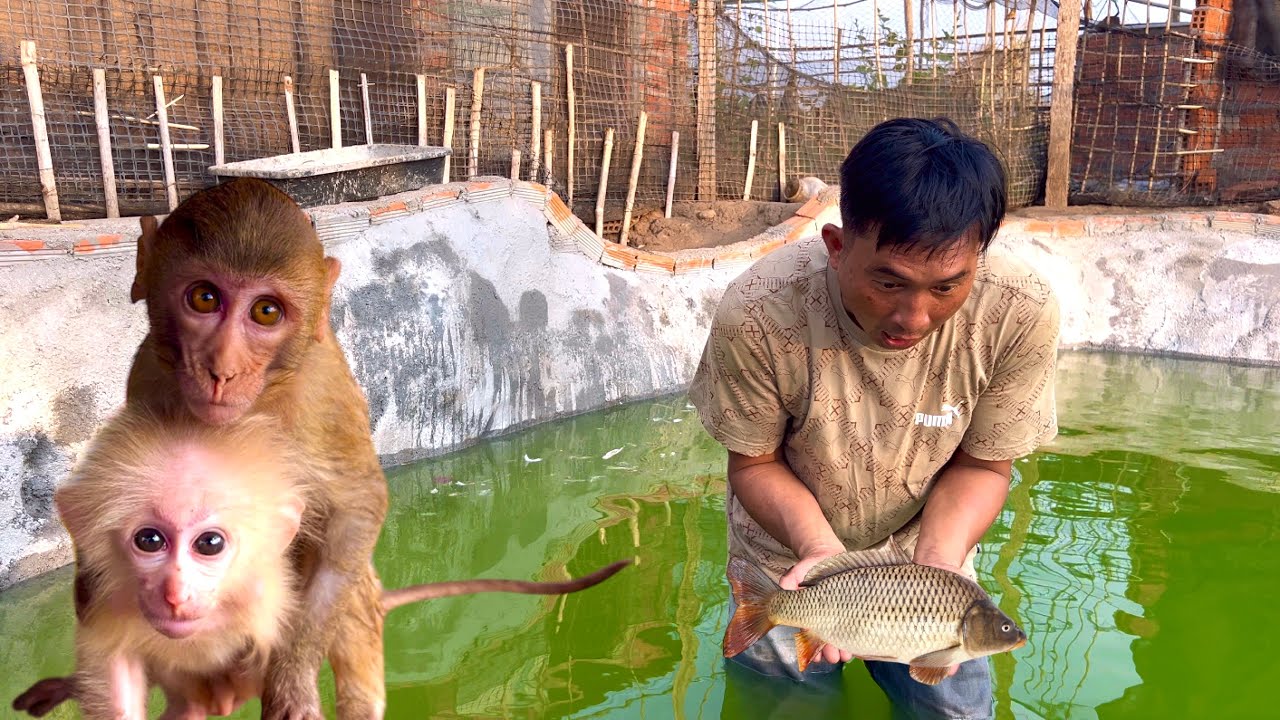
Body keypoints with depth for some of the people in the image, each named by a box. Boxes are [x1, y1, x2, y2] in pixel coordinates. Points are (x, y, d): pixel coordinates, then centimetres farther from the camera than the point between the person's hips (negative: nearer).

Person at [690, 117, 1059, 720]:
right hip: (789, 555, -1)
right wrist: (820, 547, -31)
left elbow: (981, 465, -12)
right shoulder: (758, 313, -32)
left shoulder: (1022, 314, -27)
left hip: (925, 547, 1)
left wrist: (934, 566, -28)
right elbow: (754, 463, -14)